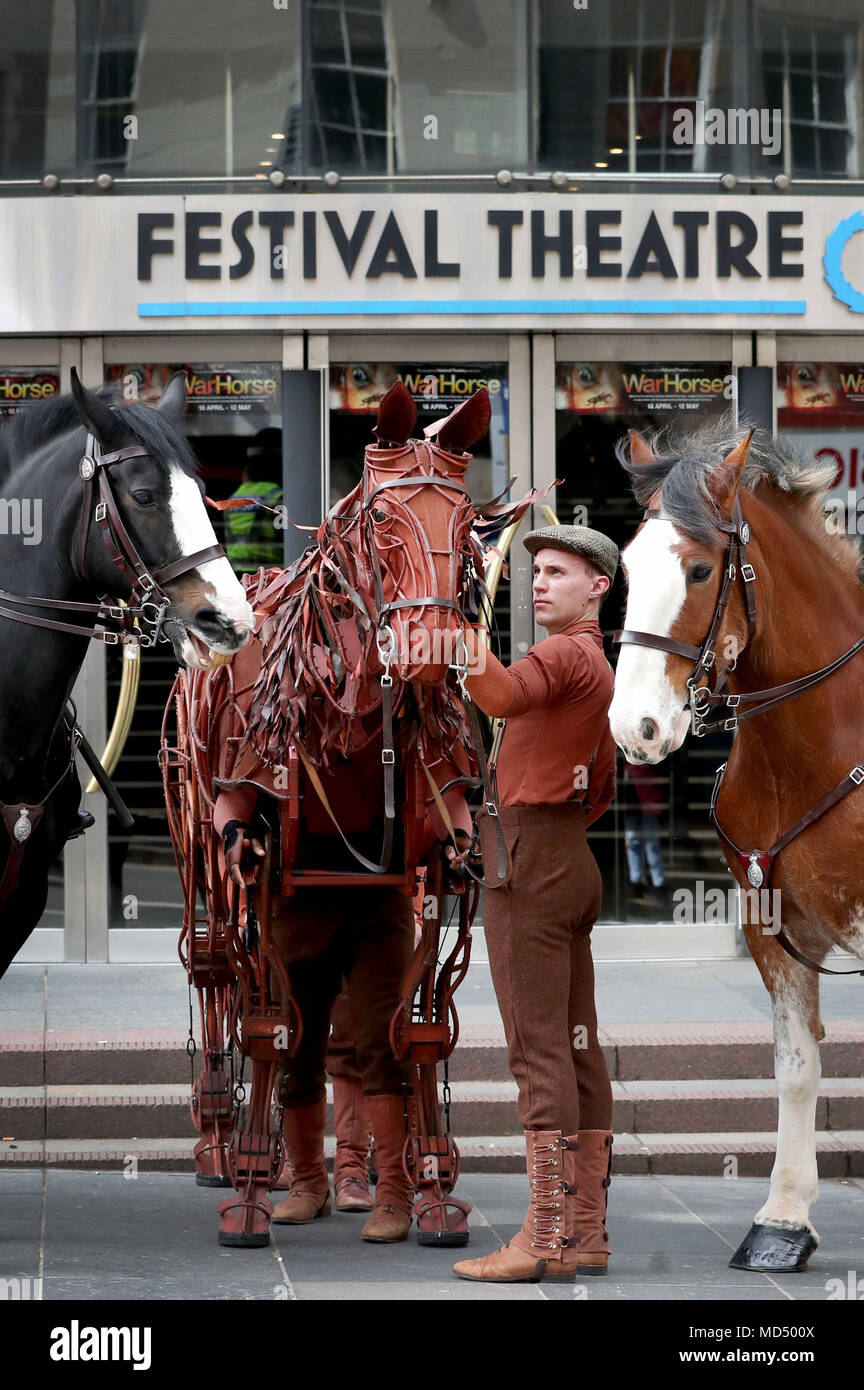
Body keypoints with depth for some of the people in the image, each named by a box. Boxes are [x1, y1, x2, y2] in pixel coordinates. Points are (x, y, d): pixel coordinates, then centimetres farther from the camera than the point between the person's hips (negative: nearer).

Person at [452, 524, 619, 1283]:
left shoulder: (565, 654, -11)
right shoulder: (601, 672, 21)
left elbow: (508, 695, -35)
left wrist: (474, 660, -50)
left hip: (529, 865, -10)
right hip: (573, 861, 10)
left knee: (538, 1047, -13)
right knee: (576, 1047, 7)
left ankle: (546, 1235, -17)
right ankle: (587, 1231, 8)